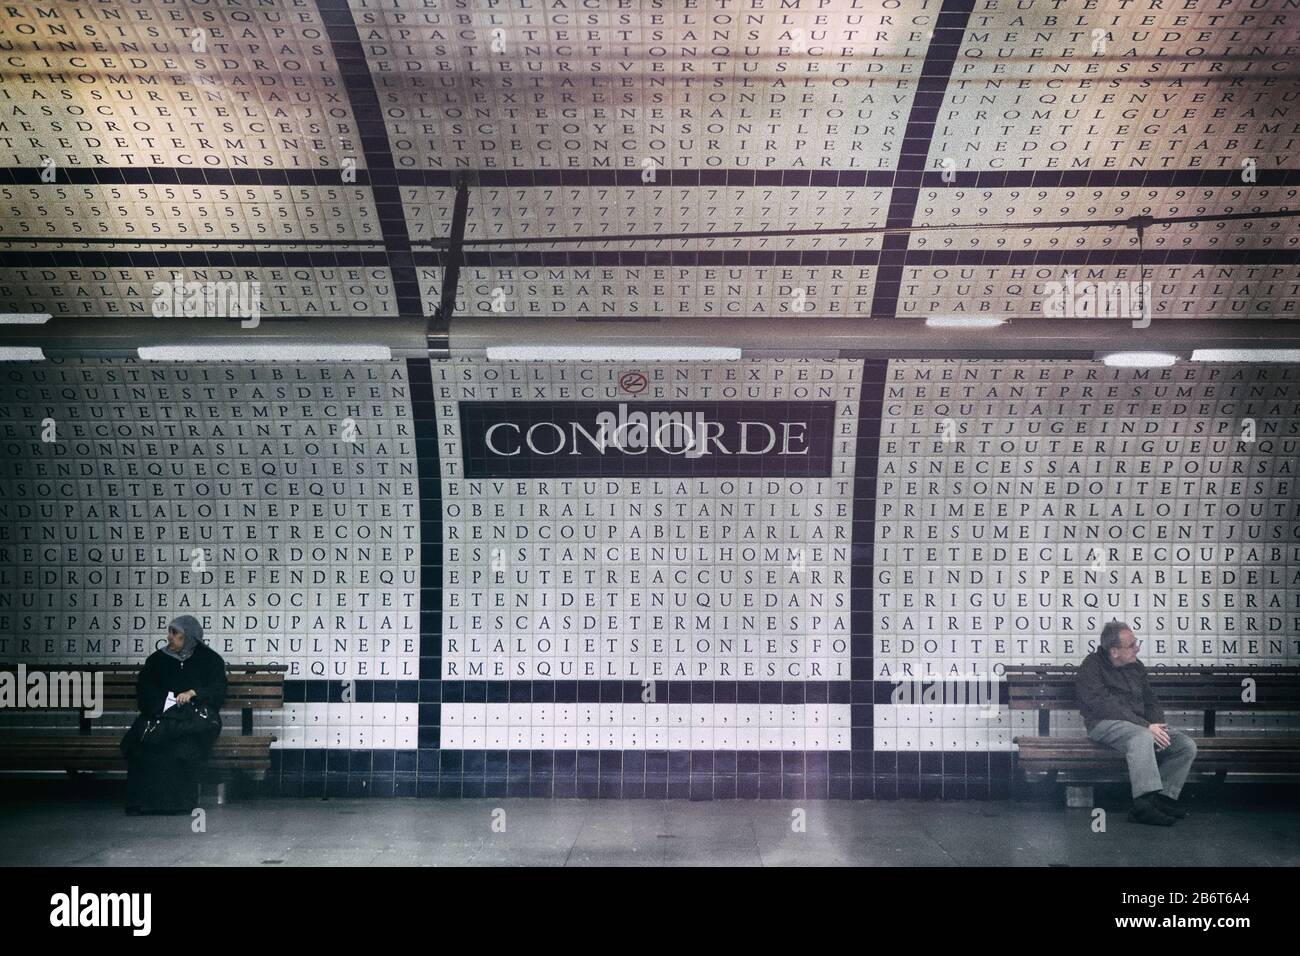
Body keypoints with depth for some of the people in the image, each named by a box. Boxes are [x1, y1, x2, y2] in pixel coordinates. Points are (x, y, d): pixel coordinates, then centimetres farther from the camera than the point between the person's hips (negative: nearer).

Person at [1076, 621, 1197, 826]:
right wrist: (1146, 726, -24)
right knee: (1142, 737, -38)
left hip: (1142, 725, 7)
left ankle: (1163, 798, -10)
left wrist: (1158, 726, -4)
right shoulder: (1091, 668, -6)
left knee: (1187, 746, -11)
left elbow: (1151, 701, 20)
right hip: (1106, 725, -7)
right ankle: (1143, 806, -42)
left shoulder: (1136, 666, 17)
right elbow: (1105, 706, -18)